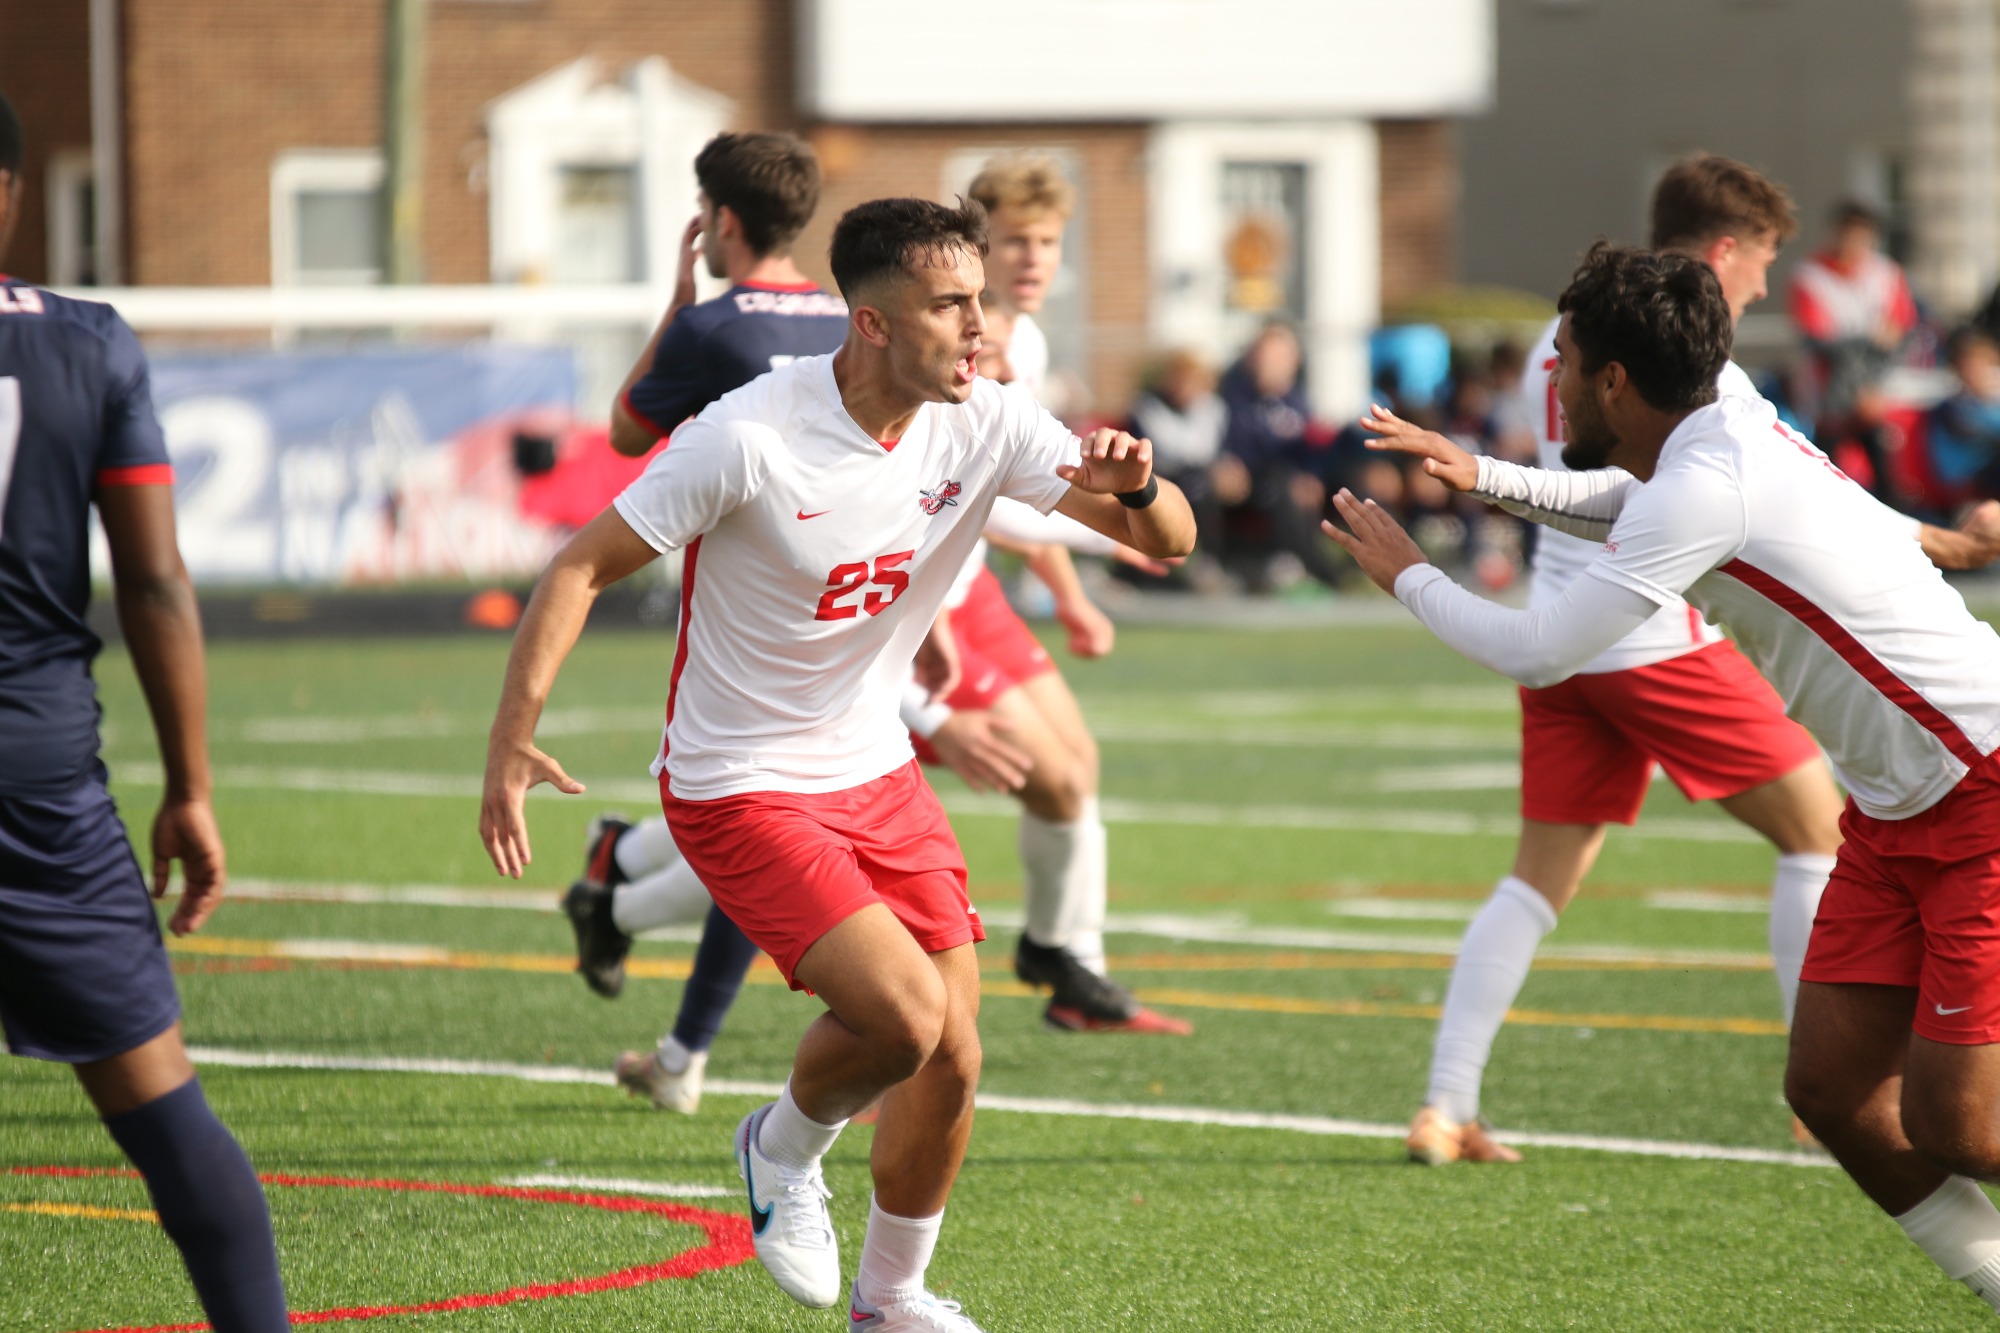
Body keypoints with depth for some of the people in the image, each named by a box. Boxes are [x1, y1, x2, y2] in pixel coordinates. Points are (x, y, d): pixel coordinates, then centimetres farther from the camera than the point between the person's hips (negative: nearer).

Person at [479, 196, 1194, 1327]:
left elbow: (1169, 541, -4)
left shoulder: (988, 424, -7)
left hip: (877, 771, 6)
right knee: (904, 1011, -23)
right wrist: (512, 743, -24)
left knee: (951, 1061, 3)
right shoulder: (749, 437, -22)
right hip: (742, 791, -6)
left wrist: (1134, 484, -29)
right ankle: (786, 1149, 11)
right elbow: (583, 567, -16)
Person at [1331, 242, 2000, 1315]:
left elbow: (1536, 653, -17)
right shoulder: (1730, 432, 9)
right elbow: (1623, 503, 36)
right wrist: (1481, 478, 22)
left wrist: (1407, 576, -1)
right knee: (1830, 1088, 4)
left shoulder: (1706, 485, -20)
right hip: (1896, 810, 10)